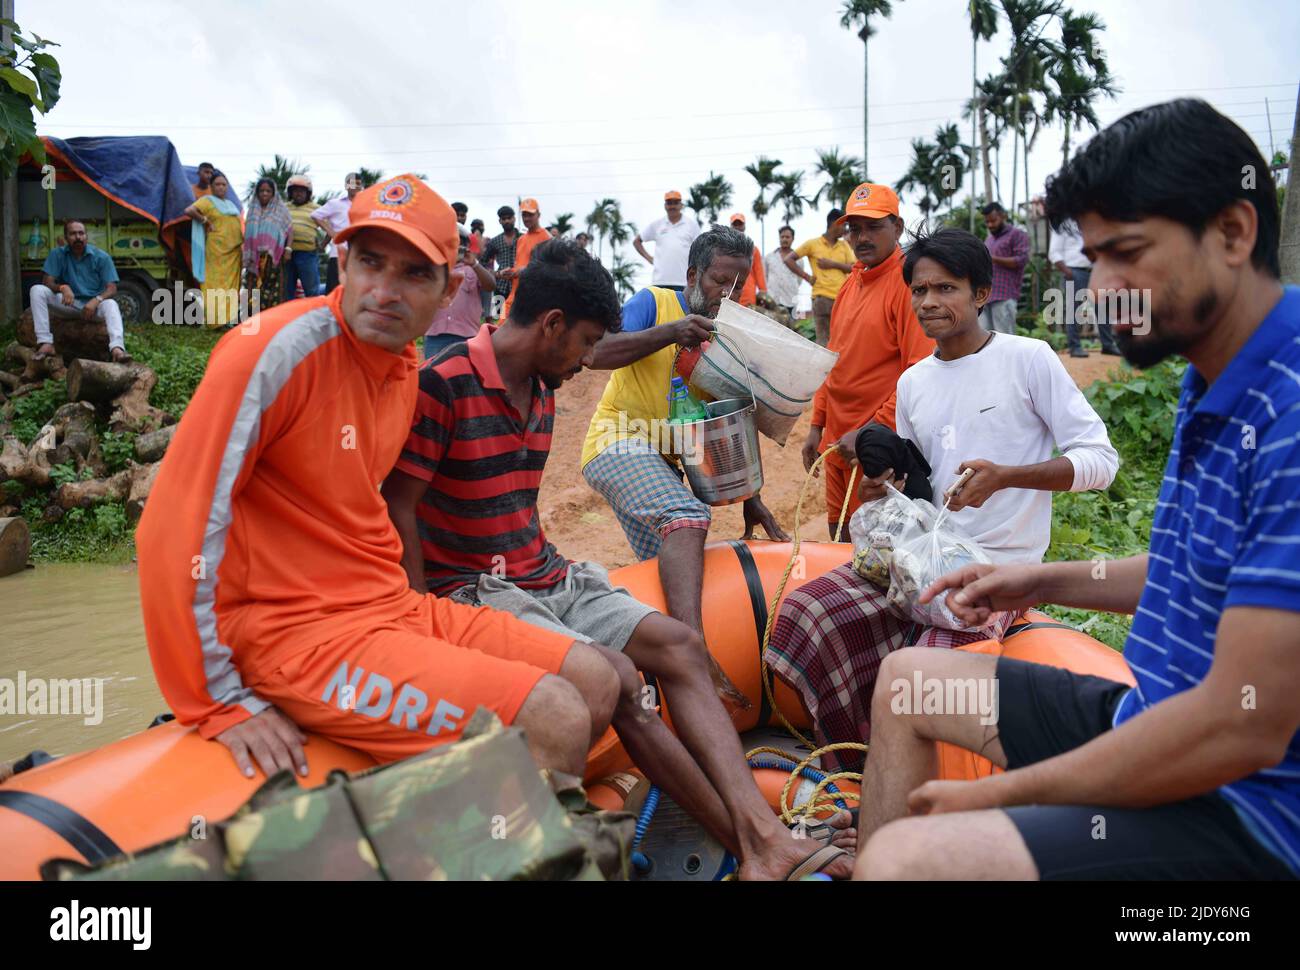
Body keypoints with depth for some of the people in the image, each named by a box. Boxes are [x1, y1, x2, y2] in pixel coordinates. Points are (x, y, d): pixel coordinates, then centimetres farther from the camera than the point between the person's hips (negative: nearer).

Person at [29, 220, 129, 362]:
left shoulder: (101, 257, -4)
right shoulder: (57, 254, 0)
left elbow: (111, 288, -10)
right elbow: (47, 282, -6)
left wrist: (96, 300, -32)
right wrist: (63, 288, -31)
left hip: (94, 304, -2)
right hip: (69, 304, 2)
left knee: (111, 304, -36)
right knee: (37, 290, -22)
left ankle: (117, 348, -63)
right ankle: (46, 343, -32)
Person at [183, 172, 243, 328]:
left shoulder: (231, 204, 21)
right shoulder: (207, 201, -2)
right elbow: (189, 211, -16)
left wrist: (242, 250, 17)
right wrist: (206, 221, -11)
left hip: (234, 252, 7)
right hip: (217, 250, -7)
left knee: (232, 284, 8)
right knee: (216, 284, -8)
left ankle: (229, 318, 13)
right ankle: (215, 319, -9)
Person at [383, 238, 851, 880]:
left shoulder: (541, 393, 13)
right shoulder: (445, 384, -13)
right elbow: (398, 509, -14)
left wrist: (555, 572, 11)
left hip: (544, 579, 9)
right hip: (472, 589, -8)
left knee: (677, 645, -10)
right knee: (615, 676, -27)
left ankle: (764, 835, -20)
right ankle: (748, 846, -14)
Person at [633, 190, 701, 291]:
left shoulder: (692, 224, 7)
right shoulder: (656, 224, 10)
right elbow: (636, 241, 20)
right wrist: (649, 258, 8)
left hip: (684, 282, -1)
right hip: (659, 281, 1)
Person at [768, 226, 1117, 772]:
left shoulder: (1027, 359, -5)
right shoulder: (912, 382, 14)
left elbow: (1100, 459, -8)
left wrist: (1005, 476, -23)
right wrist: (884, 492, 0)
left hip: (999, 568, -6)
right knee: (801, 615, -12)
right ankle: (861, 770, 3)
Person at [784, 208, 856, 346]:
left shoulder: (844, 245, 13)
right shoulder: (813, 243, 2)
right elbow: (789, 260, 2)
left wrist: (833, 264, -7)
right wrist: (807, 277, -3)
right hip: (822, 297, -4)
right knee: (824, 340, -4)